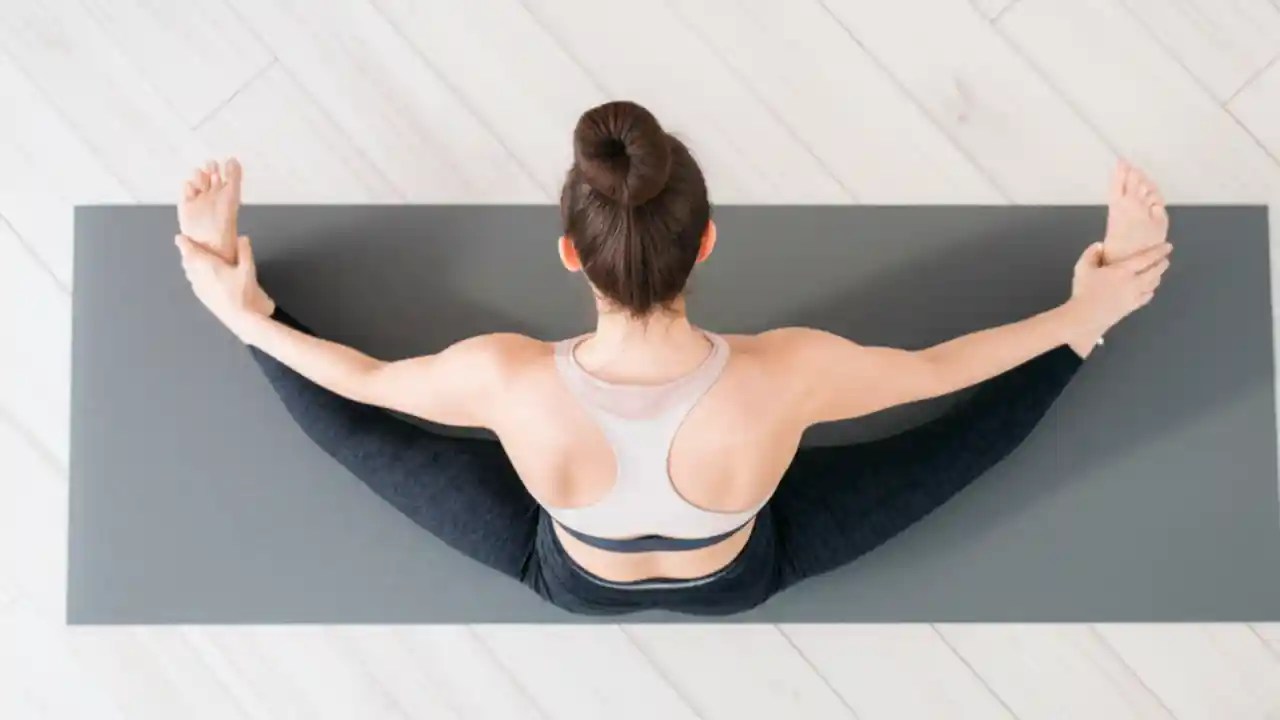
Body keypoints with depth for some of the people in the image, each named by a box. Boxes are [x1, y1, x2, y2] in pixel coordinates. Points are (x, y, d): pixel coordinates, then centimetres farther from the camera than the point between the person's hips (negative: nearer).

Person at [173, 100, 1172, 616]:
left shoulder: (510, 382, -38)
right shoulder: (784, 378, -40)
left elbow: (363, 383, -17)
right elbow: (937, 368, -20)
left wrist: (243, 312, 1)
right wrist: (1085, 312, -3)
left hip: (567, 576, 1)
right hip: (742, 576, 0)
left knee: (349, 426, 14)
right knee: (981, 427, 10)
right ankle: (1097, 310, 34)